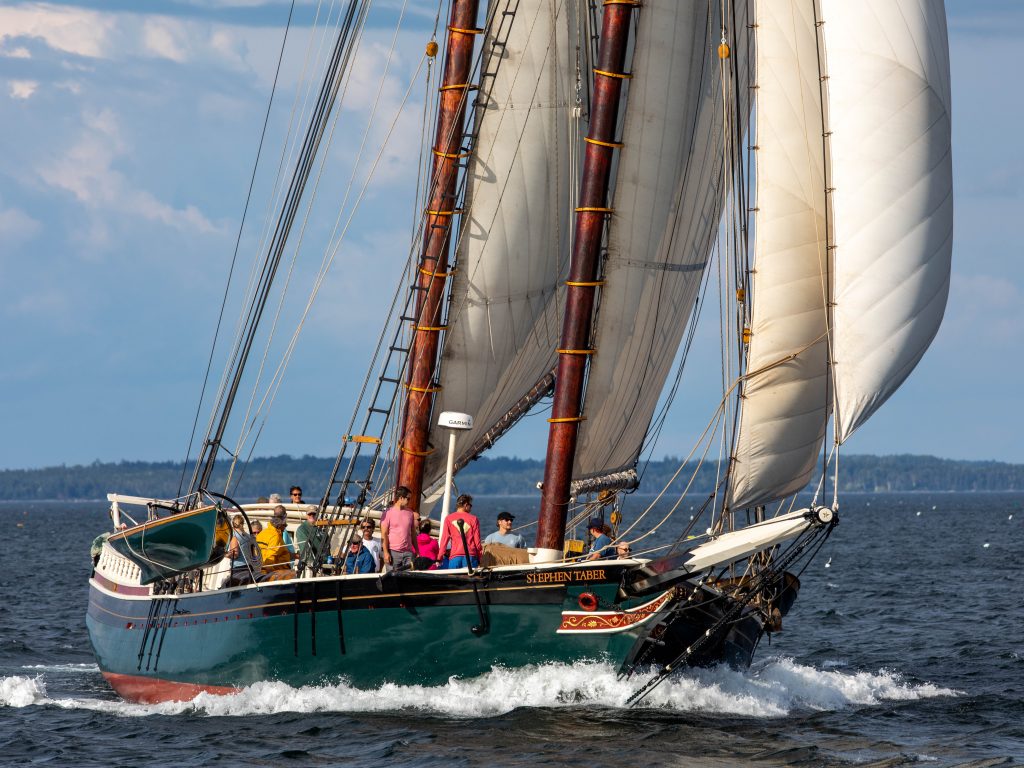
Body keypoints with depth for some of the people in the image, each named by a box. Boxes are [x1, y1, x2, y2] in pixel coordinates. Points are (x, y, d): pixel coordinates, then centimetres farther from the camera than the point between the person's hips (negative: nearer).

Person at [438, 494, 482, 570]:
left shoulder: (449, 519, 7)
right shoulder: (473, 519, 5)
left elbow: (444, 539, 3)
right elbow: (477, 541, 5)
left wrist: (439, 558, 5)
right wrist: (479, 559, 12)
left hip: (454, 556, 1)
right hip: (471, 555, -1)